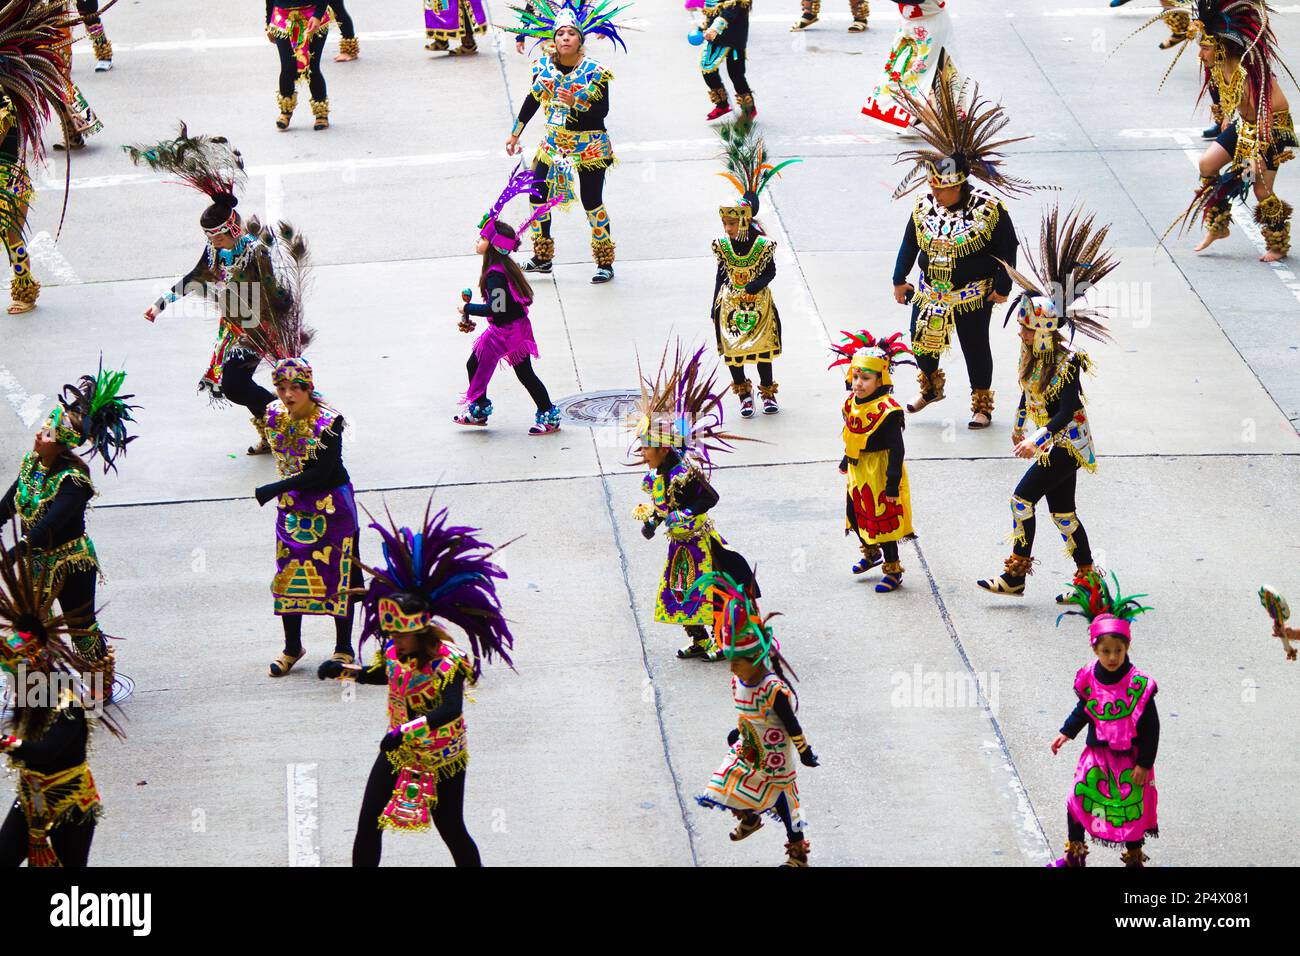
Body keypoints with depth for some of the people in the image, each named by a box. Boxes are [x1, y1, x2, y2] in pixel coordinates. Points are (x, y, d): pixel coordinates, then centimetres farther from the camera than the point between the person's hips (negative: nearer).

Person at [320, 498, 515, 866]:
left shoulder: (450, 661, -26)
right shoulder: (393, 653, -6)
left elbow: (450, 710, -41)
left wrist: (406, 731, -53)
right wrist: (342, 670, 4)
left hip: (442, 761, -6)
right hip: (398, 753, 6)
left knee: (452, 832, 6)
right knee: (367, 828, 5)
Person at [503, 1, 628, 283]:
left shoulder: (594, 72, -15)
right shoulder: (545, 66, 0)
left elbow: (602, 111, -15)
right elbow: (532, 99, 12)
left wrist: (576, 103, -31)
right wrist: (515, 134, 17)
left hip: (589, 148, -6)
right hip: (553, 143, 6)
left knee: (592, 202, -3)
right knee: (537, 196, 8)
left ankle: (605, 263, 9)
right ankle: (542, 258, 24)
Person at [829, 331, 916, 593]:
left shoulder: (887, 411, -24)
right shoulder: (852, 404, -1)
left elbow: (897, 450, -23)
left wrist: (893, 484, -23)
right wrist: (846, 462, 27)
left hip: (880, 474, -8)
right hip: (858, 473, 8)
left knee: (883, 521, 2)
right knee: (856, 515, 19)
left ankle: (893, 571, 16)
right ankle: (871, 552, 45)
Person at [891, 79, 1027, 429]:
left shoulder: (989, 209, -17)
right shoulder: (924, 206, -4)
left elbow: (1006, 249, -9)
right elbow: (910, 242, 9)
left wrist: (1002, 287, -9)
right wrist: (900, 279, 11)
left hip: (973, 297, -4)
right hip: (930, 292, 4)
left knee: (975, 349, 6)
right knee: (922, 342, 12)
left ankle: (982, 404, 22)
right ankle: (931, 388, 40)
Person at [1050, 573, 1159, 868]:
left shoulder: (1138, 684, -20)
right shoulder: (1089, 677, -7)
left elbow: (1151, 727, -13)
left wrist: (1144, 764, -12)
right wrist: (1066, 733, 10)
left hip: (1128, 760, -4)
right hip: (1096, 755, 4)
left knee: (1132, 807, 6)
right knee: (1077, 801, 6)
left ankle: (1134, 857, 27)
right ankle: (1075, 854, 27)